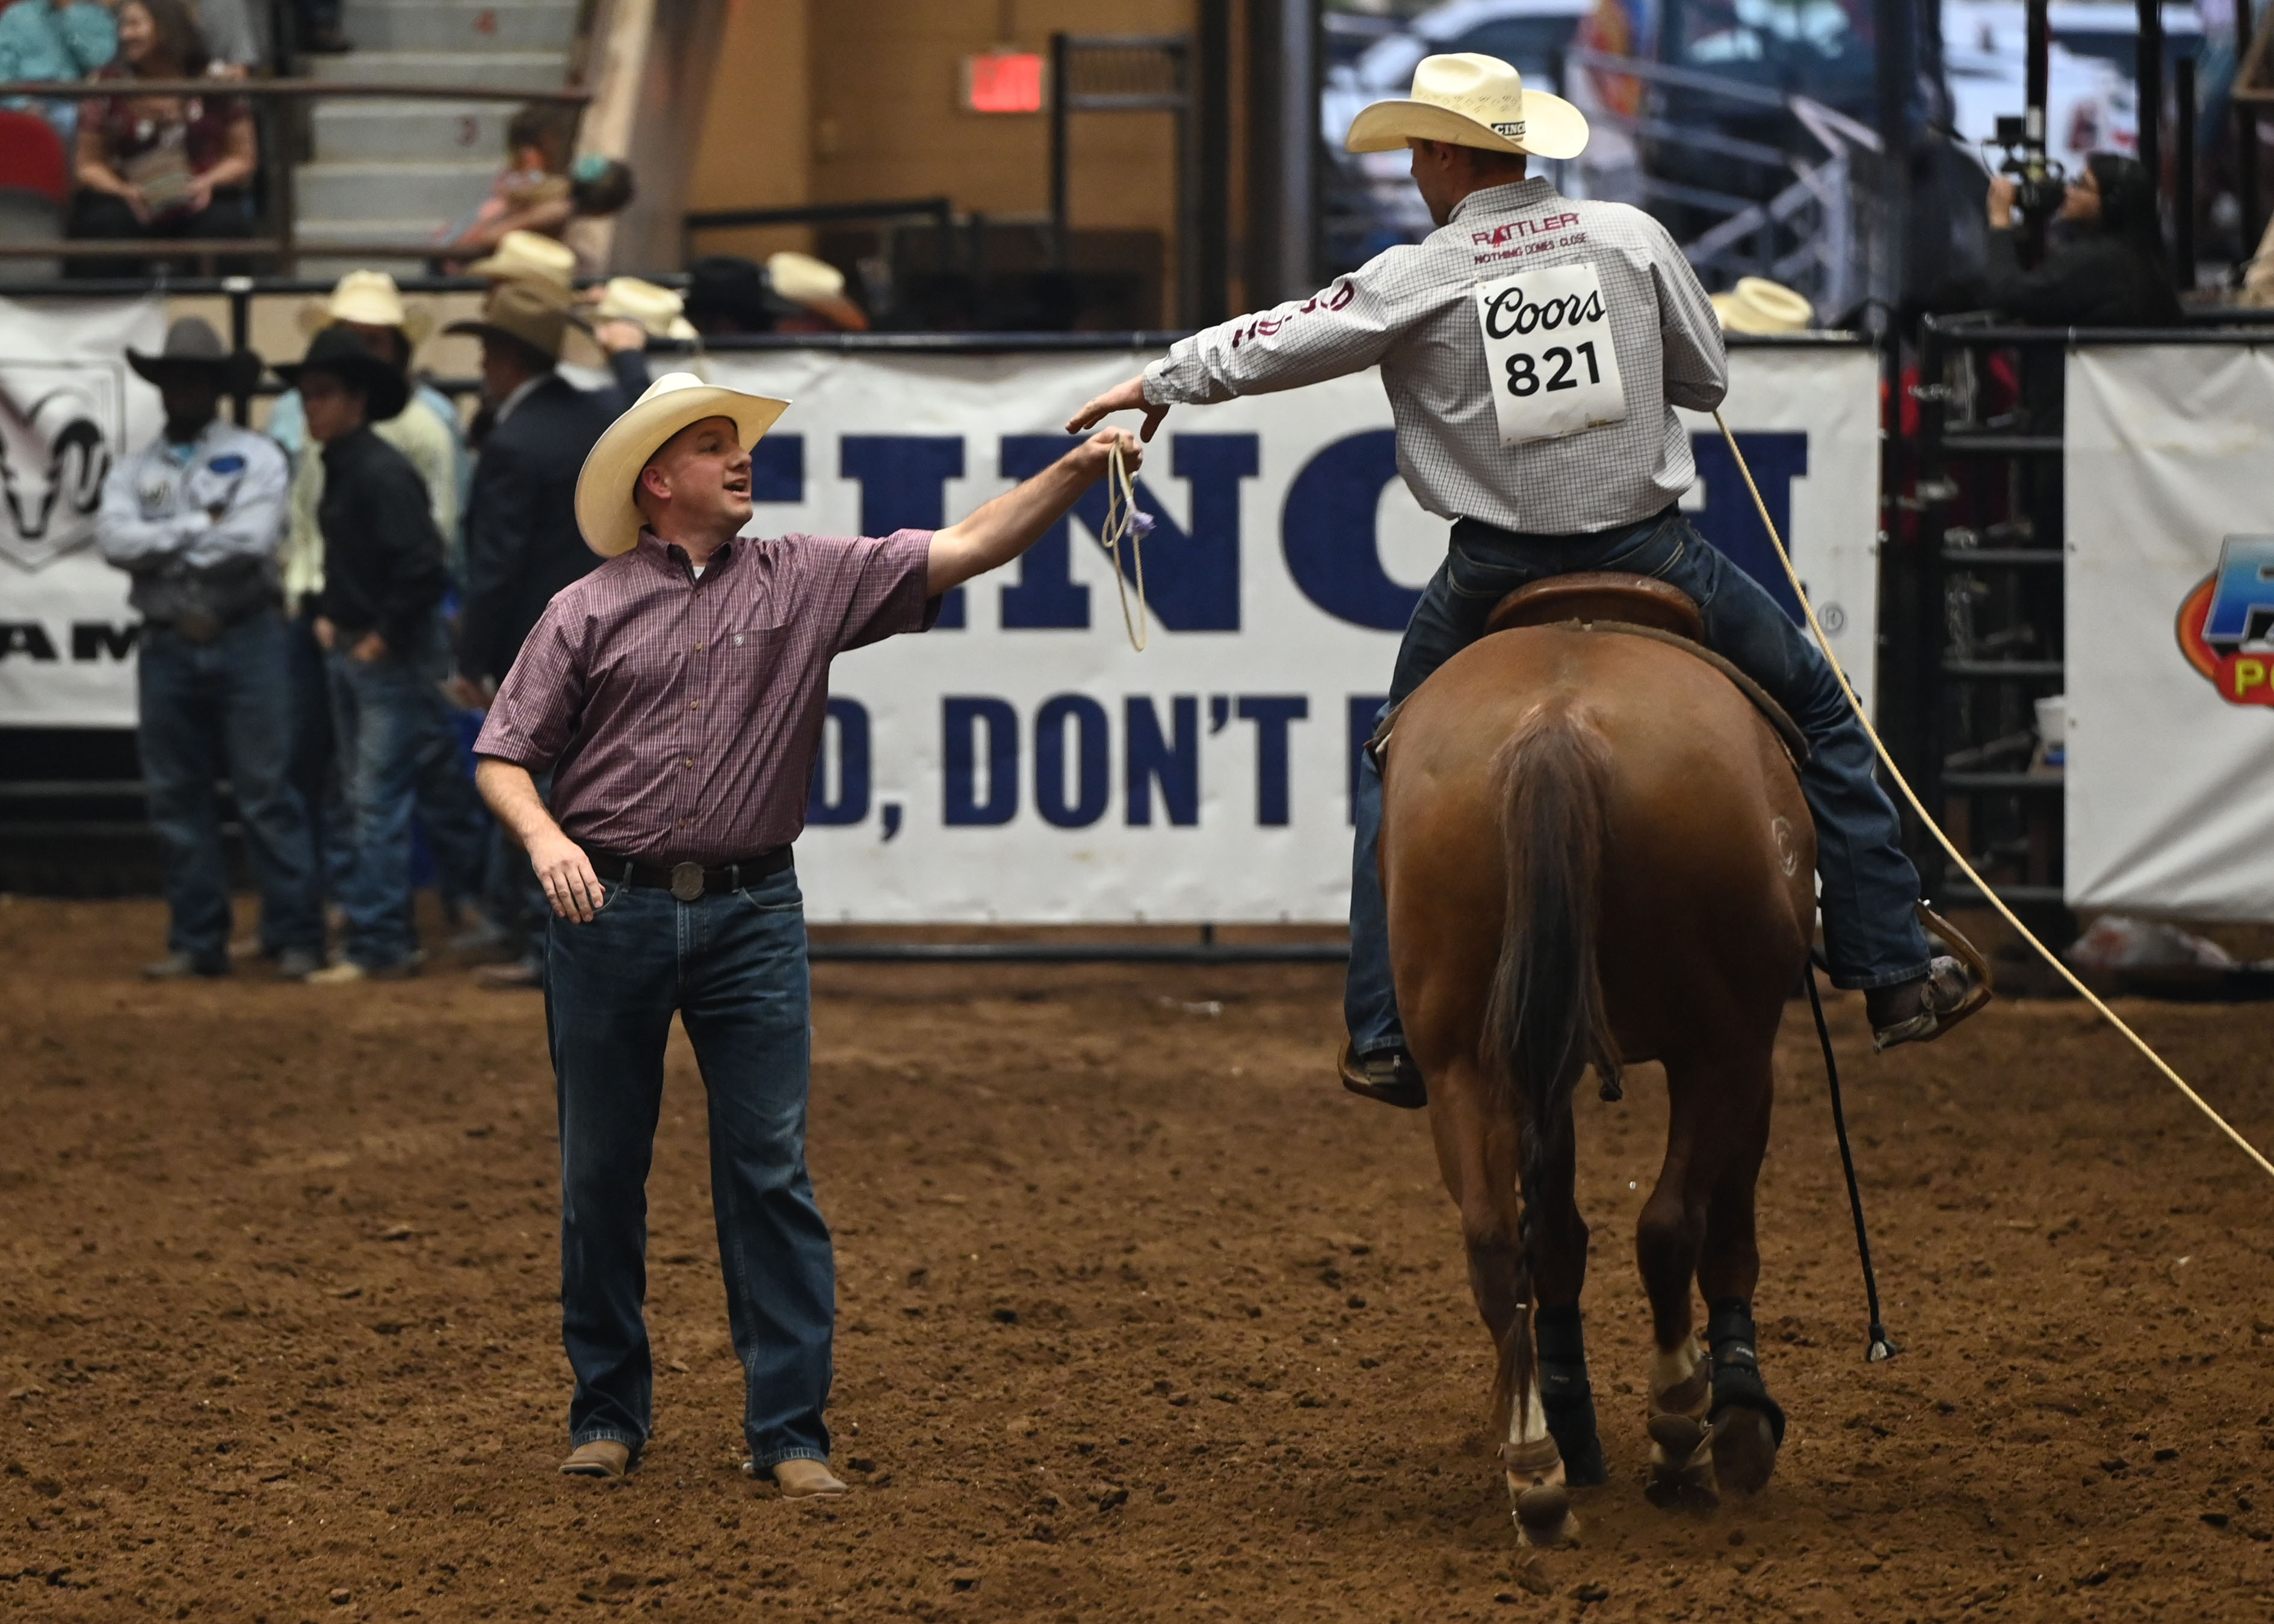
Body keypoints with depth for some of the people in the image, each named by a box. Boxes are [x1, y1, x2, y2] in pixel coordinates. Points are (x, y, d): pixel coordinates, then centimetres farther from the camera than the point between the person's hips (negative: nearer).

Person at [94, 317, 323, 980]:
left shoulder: (256, 458, 1)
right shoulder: (135, 471, 11)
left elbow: (251, 540, -14)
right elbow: (116, 539, -6)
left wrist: (163, 547, -5)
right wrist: (202, 525, -10)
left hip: (247, 644, -4)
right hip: (168, 646, 4)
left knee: (267, 794, -4)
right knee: (178, 800, 6)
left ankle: (294, 938, -1)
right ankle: (197, 942, 13)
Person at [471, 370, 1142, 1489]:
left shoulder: (807, 581, 5)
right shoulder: (589, 611, 3)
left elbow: (966, 550, -2)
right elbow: (504, 756, 3)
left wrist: (1074, 471, -15)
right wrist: (544, 838, -16)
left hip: (752, 914, 0)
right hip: (610, 911, 0)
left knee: (771, 1176, -2)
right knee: (602, 1177, 7)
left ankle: (789, 1430, 1)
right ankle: (608, 1415, 19)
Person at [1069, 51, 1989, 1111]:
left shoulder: (1415, 283, -6)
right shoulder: (1631, 237, -2)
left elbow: (1264, 350, 5)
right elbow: (1708, 378, 7)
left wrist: (1157, 383, 22)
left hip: (1496, 576, 0)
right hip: (1652, 548, 0)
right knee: (1817, 711, 17)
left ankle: (1385, 1040, 20)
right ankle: (1894, 973, 12)